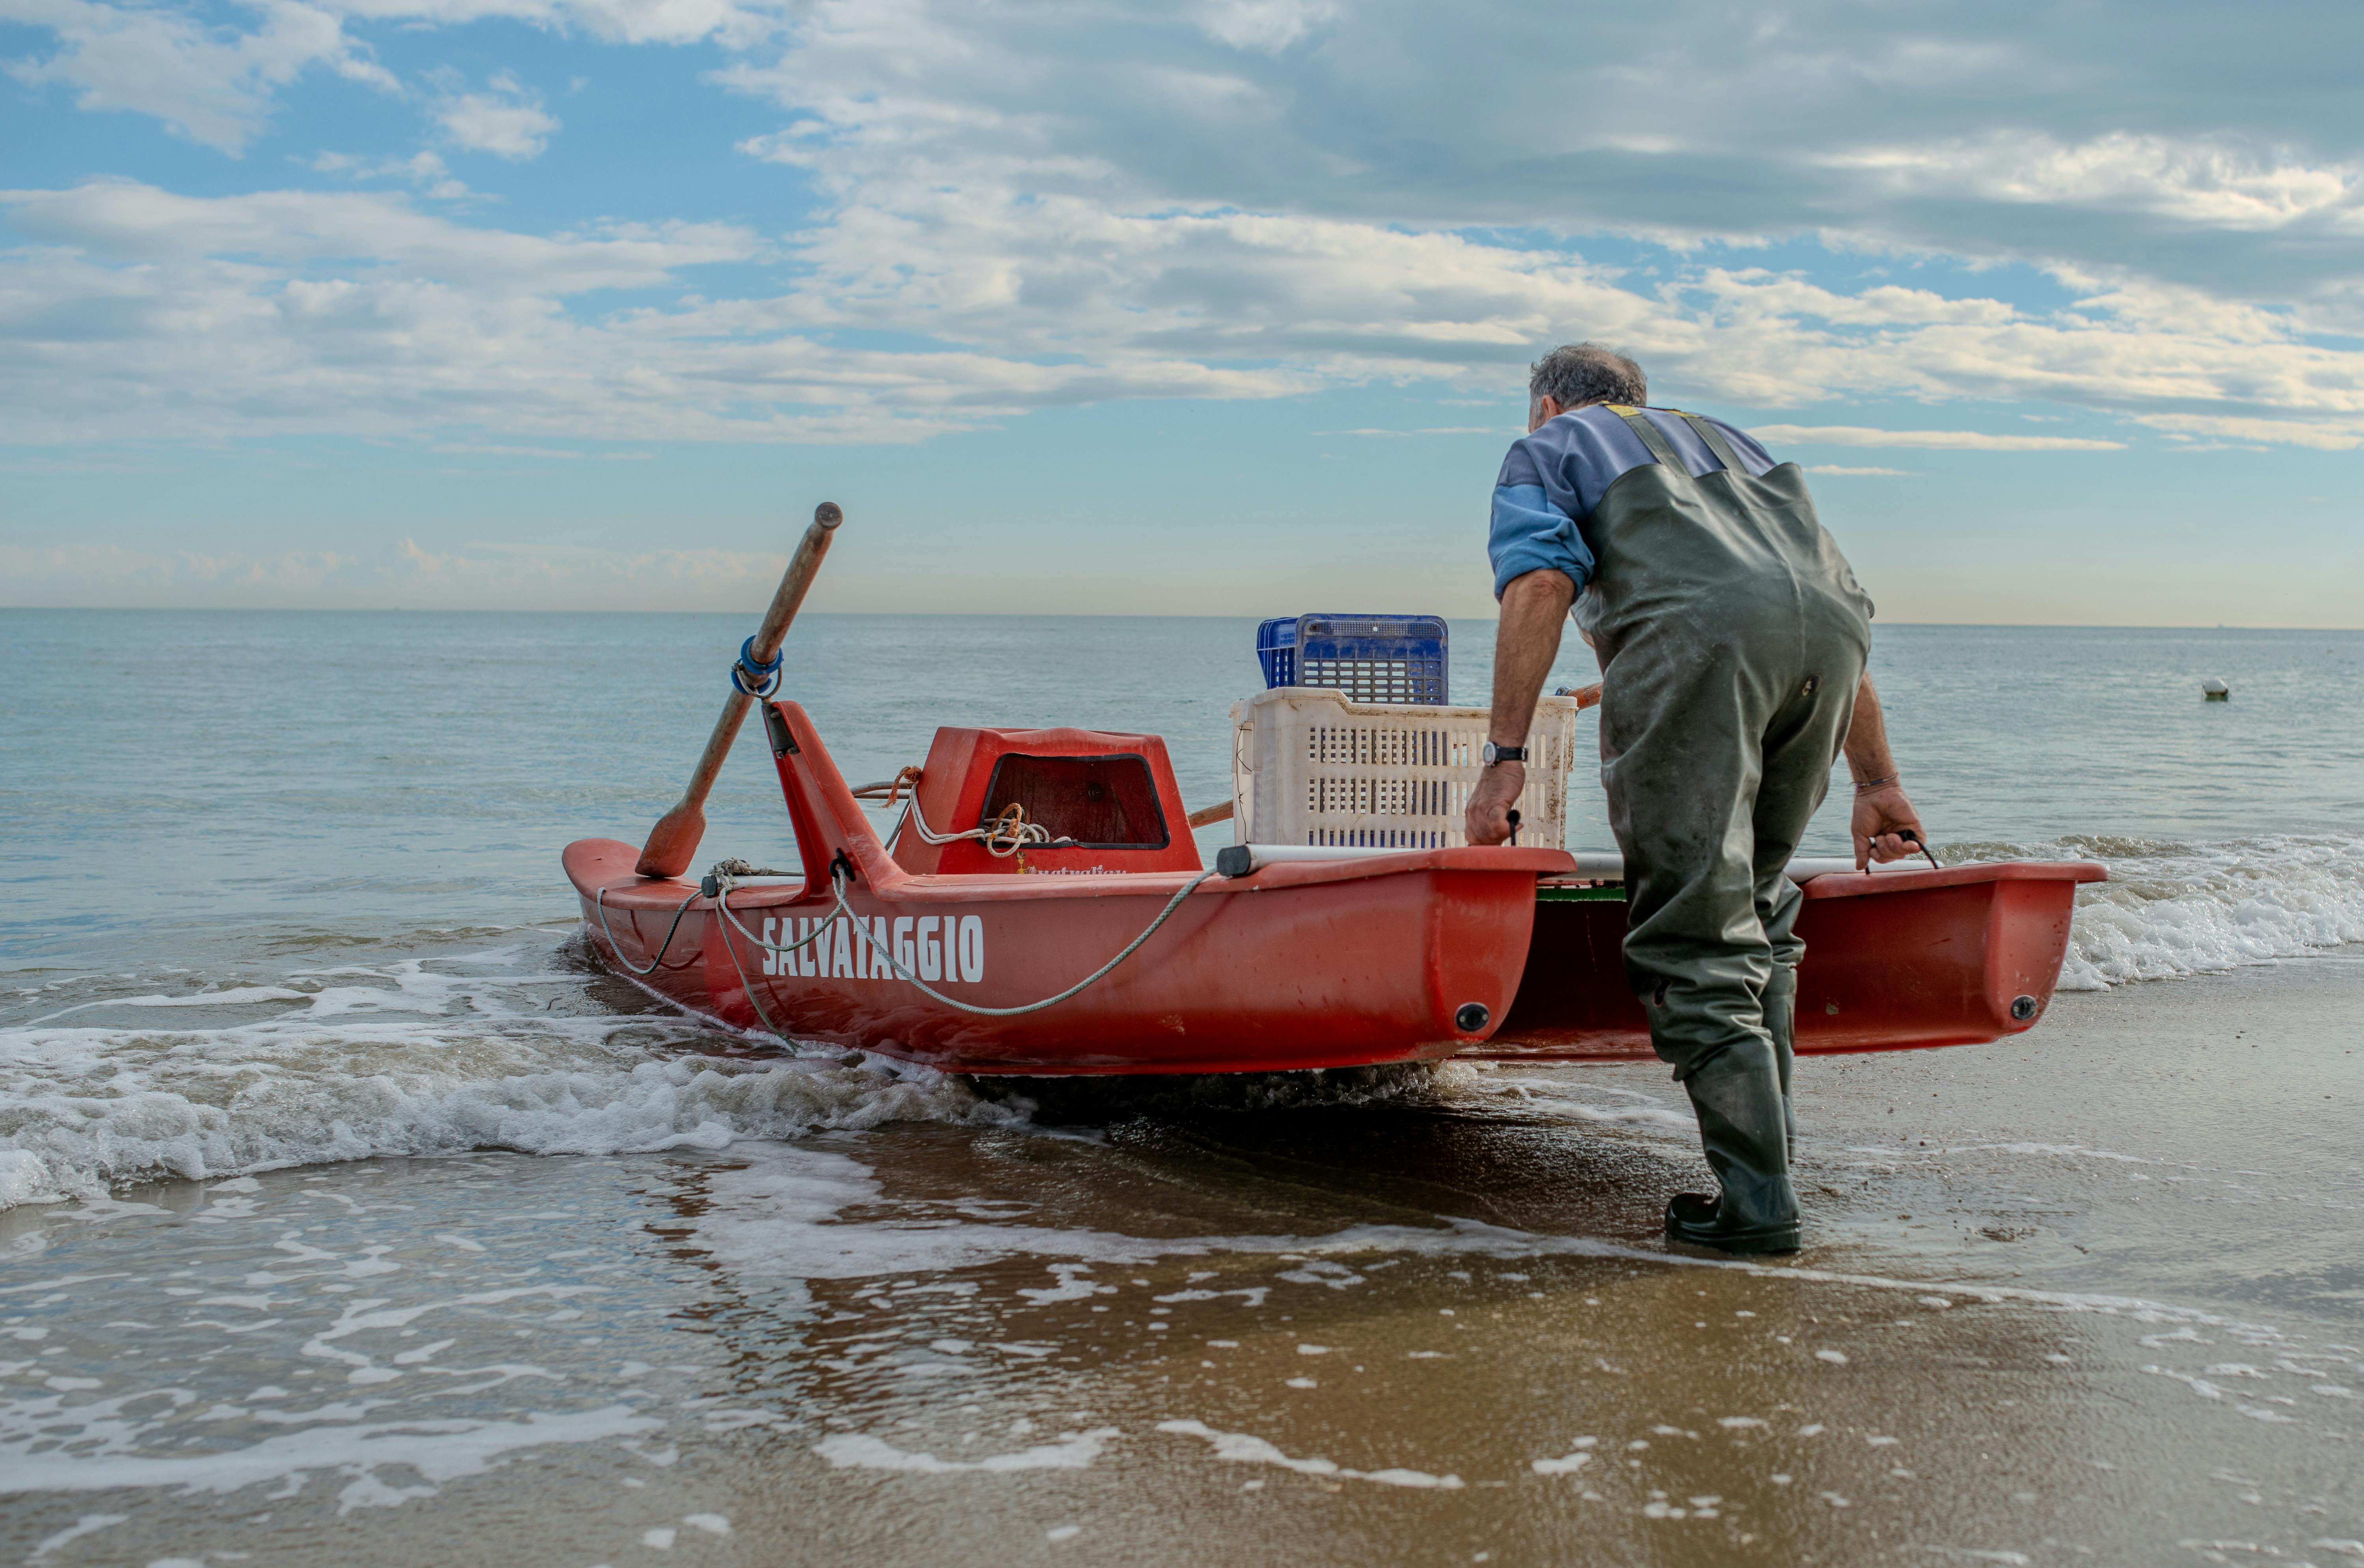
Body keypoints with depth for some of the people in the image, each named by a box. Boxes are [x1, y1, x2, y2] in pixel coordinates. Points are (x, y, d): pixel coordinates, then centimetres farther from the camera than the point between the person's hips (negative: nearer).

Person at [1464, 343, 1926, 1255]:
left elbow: (1539, 585, 2)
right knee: (1757, 902, 22)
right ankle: (1766, 1134, 21)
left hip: (1692, 641, -6)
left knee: (1695, 939, -2)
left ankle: (1756, 1198, -6)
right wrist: (1875, 780, 31)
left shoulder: (1549, 448, 25)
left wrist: (1505, 756, -3)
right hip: (1827, 636, 6)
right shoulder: (1727, 440, 41)